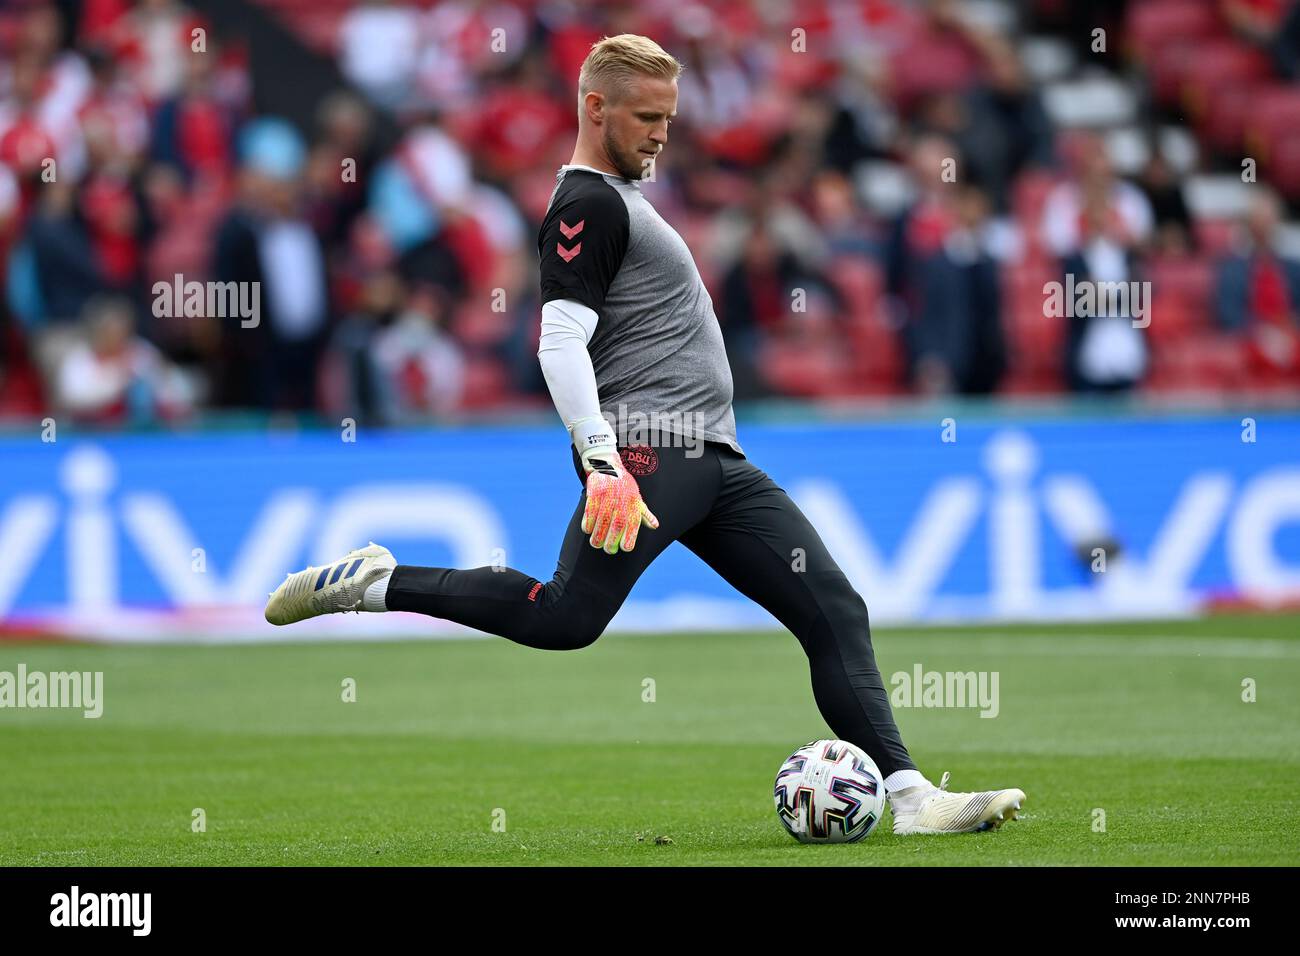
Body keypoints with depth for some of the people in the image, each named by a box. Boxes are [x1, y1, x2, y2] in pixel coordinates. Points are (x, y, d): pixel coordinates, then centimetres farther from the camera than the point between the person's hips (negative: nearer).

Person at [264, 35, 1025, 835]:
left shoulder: (621, 198, 25)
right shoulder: (588, 204, -6)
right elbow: (561, 341, -18)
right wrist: (602, 458, -28)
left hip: (715, 461, 10)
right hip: (649, 450, -10)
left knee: (837, 613, 0)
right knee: (567, 617, -23)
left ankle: (909, 796, -4)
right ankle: (374, 583, -9)